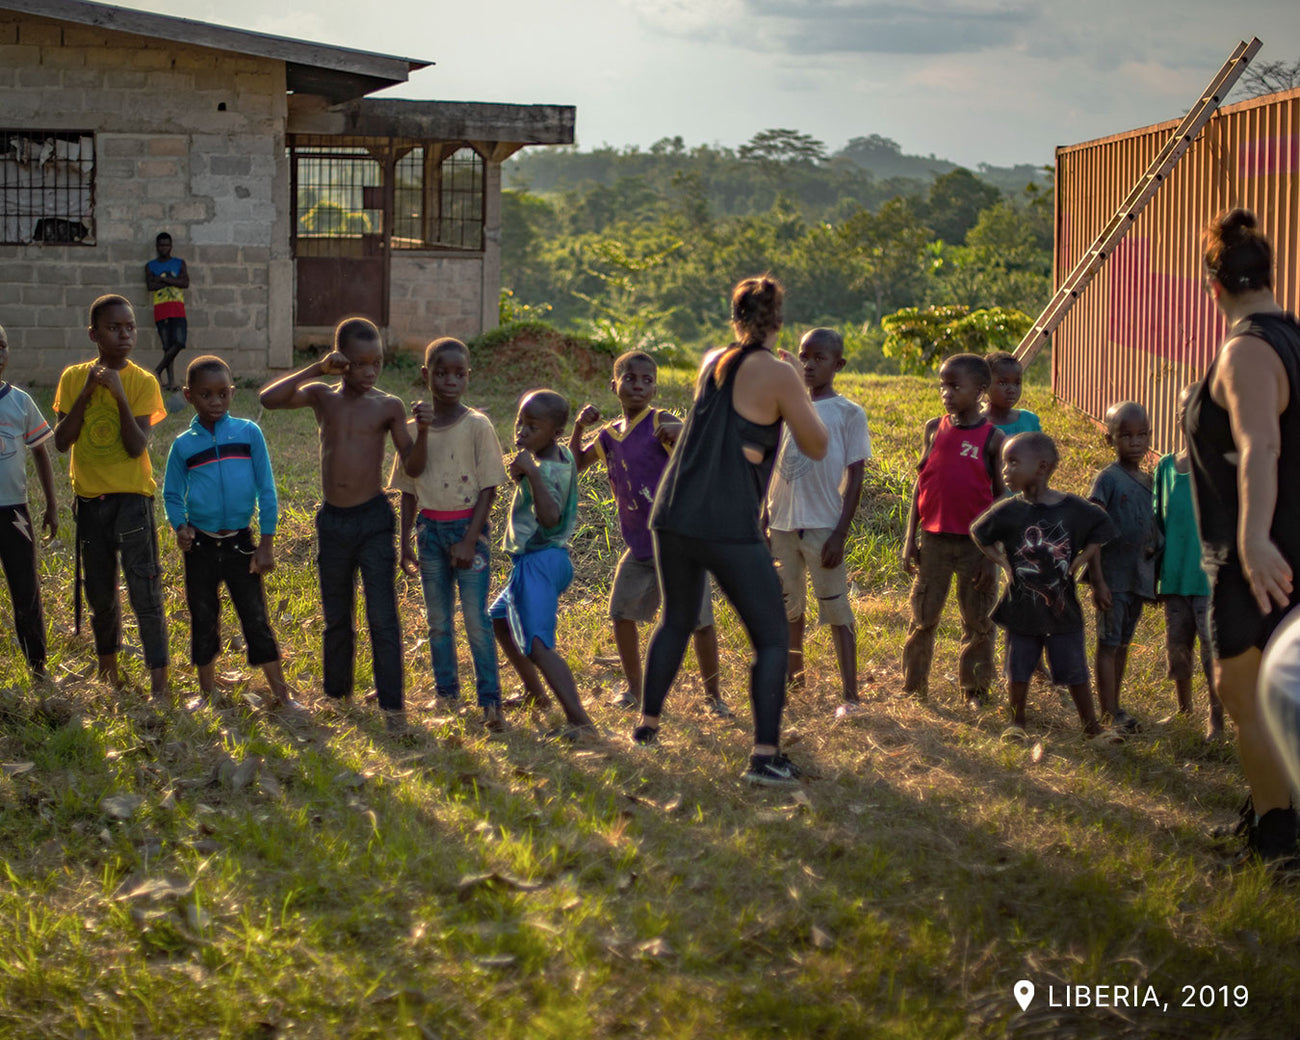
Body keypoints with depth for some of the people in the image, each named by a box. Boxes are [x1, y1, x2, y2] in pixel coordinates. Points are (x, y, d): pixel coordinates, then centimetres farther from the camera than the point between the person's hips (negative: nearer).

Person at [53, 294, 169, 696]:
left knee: (145, 591, -9)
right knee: (100, 594, 14)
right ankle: (107, 665, 32)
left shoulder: (143, 382, -5)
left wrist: (120, 394, -21)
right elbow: (61, 441, -4)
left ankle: (158, 680, -7)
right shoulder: (73, 377, 2)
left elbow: (137, 447, -14)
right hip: (90, 499, 3)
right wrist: (86, 393, -14)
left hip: (132, 497, -3)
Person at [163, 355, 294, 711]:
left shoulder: (248, 433, -2)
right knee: (203, 621, 11)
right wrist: (180, 527, -11)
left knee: (256, 618, 1)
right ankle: (207, 692, 24)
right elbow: (172, 494, 9)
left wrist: (266, 543, -3)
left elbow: (266, 490, 0)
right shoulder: (184, 444, 1)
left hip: (240, 542, -1)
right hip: (200, 545, 1)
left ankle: (281, 694, 8)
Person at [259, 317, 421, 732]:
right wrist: (317, 368, -20)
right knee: (336, 617, 16)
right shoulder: (322, 396, 1)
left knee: (383, 618, -5)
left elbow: (414, 465, -3)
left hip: (373, 519, -2)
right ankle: (336, 694, 31)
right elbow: (269, 399, -15)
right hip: (332, 521, 3)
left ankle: (392, 705, 0)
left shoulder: (387, 406, -3)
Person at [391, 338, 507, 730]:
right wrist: (405, 544, 8)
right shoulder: (414, 429, 4)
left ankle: (490, 701, -3)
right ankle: (446, 694, 20)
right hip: (430, 529, 4)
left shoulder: (477, 426, -7)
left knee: (476, 620, -7)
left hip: (468, 526, -4)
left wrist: (469, 541, -13)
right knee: (438, 621, 10)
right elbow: (408, 492, 11)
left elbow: (488, 488, -7)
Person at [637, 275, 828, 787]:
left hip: (673, 515, 7)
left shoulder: (712, 362, 11)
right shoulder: (777, 374, -8)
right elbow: (816, 446, -1)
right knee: (772, 638, 2)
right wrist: (799, 387, 9)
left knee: (675, 619, 27)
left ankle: (647, 723, 34)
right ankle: (765, 756, -6)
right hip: (728, 528, -6)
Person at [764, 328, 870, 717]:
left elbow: (854, 477, -5)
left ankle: (850, 695, -3)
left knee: (836, 609, -4)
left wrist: (840, 533, -12)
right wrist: (764, 521, 12)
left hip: (823, 525, -5)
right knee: (788, 604, 15)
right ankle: (793, 673, 32)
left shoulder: (848, 414, -3)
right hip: (783, 522, 5)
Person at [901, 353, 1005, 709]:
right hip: (934, 540, 2)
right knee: (923, 616, 8)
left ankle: (975, 688, 19)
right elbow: (920, 485, 8)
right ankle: (913, 684, 19)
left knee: (978, 621, 6)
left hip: (975, 543, -2)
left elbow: (1001, 498, -2)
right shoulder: (934, 429, 3)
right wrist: (910, 539, 4)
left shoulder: (992, 437, -5)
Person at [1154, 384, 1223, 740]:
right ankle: (1183, 708, 32)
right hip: (1174, 575, 5)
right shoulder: (1166, 466, 7)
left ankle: (1217, 719, 6)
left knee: (1214, 648, -5)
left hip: (1211, 575, -5)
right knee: (1177, 646, 14)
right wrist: (1153, 574, 13)